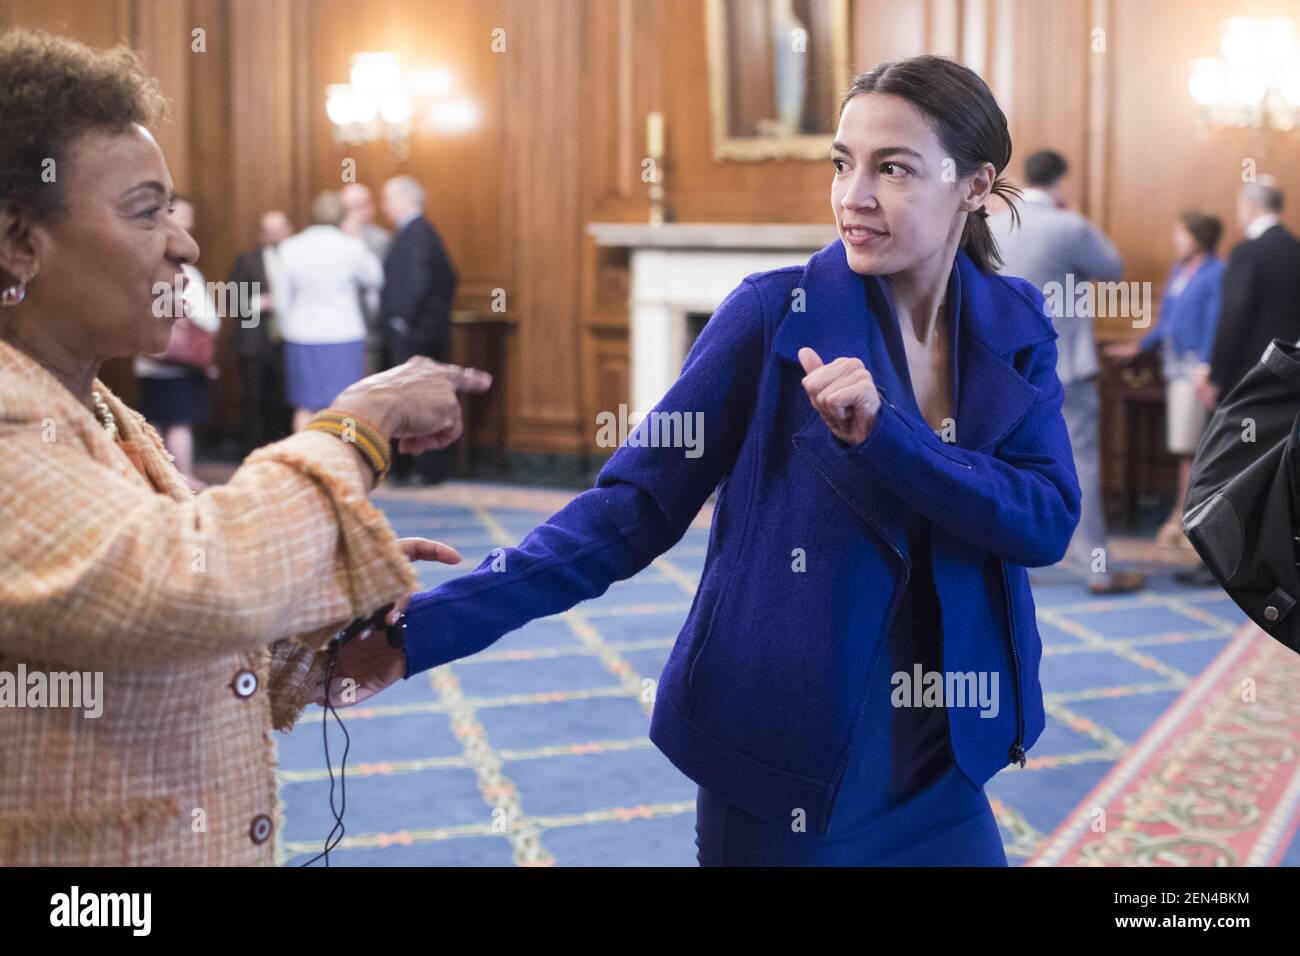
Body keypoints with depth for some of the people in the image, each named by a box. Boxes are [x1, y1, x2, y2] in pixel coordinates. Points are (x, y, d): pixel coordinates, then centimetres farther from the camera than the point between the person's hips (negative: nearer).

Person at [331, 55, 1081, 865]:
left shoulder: (1017, 327, 0)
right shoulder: (774, 313, -10)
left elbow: (1047, 520, -11)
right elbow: (637, 505, -12)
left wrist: (884, 433, -26)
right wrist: (424, 628, -21)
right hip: (782, 767, -3)